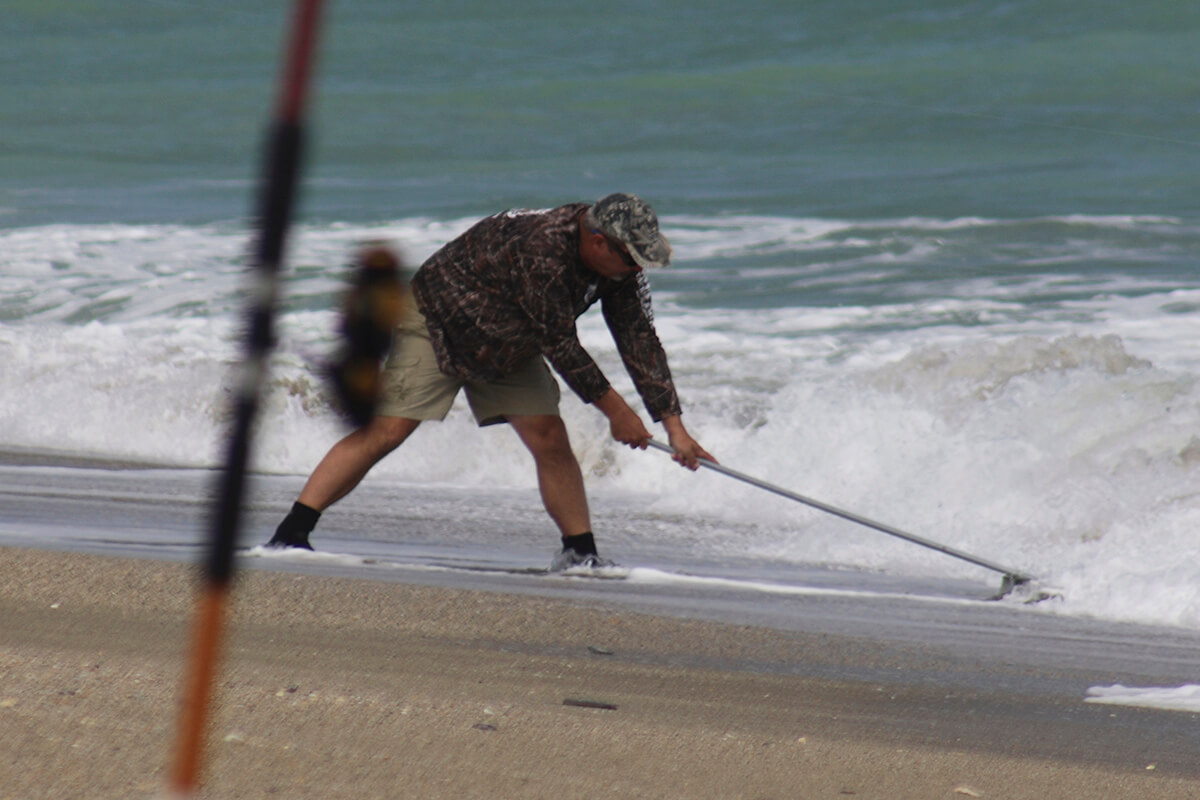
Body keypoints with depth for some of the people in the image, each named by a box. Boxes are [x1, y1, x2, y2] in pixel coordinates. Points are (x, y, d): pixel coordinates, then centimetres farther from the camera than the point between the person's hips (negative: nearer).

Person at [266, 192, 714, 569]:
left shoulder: (619, 262, -13)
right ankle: (290, 535, -15)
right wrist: (616, 411, -20)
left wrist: (673, 425, -9)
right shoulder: (542, 250, -37)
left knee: (549, 437, -4)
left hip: (506, 346, 8)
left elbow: (639, 340, -5)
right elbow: (560, 346, -29)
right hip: (439, 321, -7)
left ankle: (580, 553, 6)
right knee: (386, 431, -16)